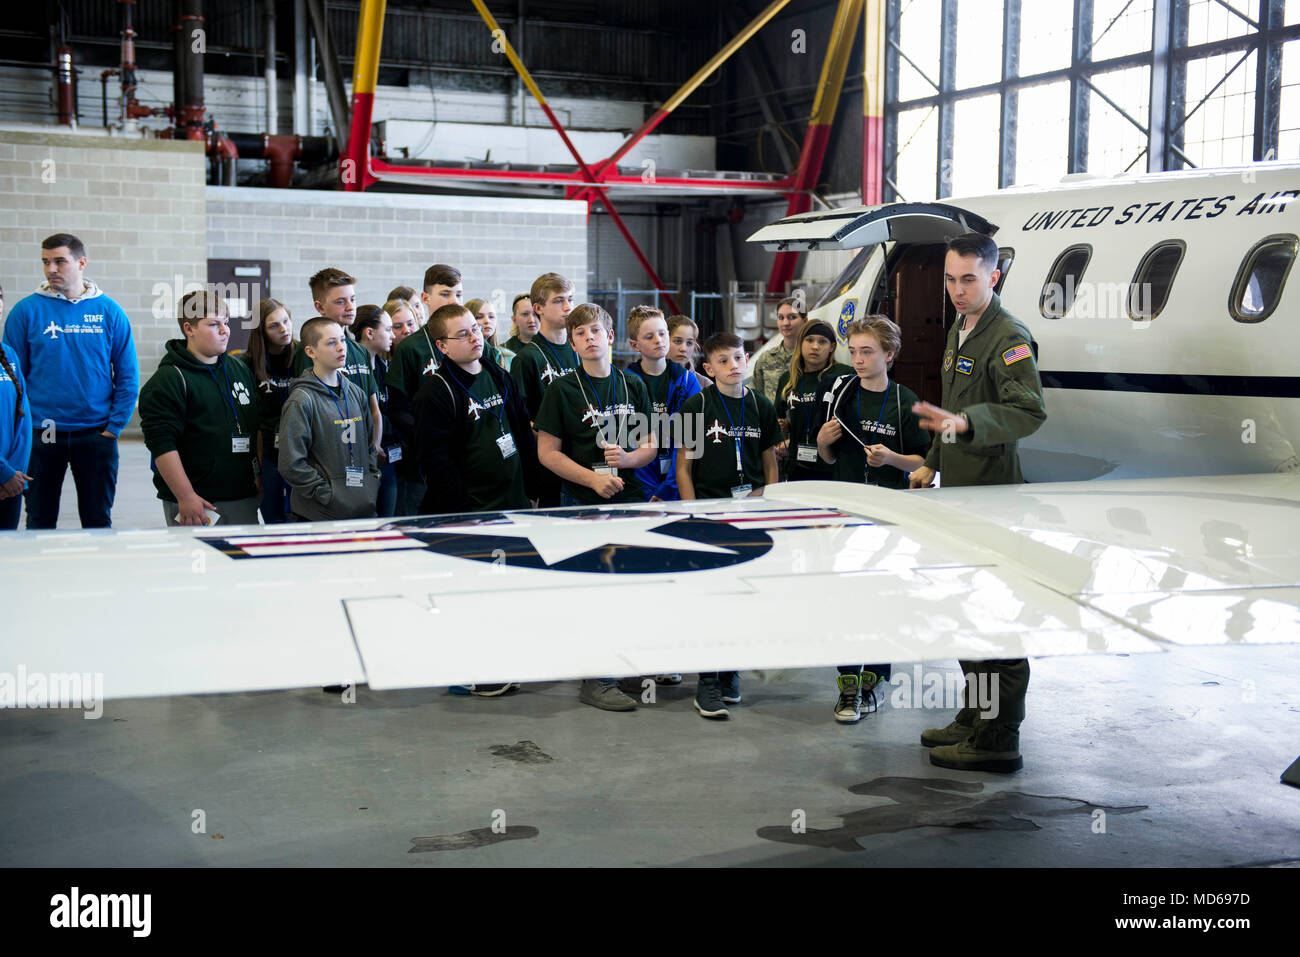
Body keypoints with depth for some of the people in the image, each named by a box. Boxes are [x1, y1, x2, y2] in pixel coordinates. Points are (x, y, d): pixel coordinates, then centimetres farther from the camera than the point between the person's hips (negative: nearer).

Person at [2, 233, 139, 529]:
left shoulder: (110, 312, 1)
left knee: (98, 521, 8)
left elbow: (127, 376, 2)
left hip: (96, 435, 0)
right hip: (41, 436, 0)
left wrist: (114, 427, -4)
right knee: (40, 522, 8)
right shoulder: (27, 311, -1)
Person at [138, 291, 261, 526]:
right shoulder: (168, 381, -8)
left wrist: (261, 479, 17)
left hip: (243, 498, 7)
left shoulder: (242, 371, 14)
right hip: (197, 503, -7)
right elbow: (162, 445, -15)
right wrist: (186, 497, -20)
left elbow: (259, 429, 23)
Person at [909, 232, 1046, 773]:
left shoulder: (1009, 338, -14)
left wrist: (965, 423, -41)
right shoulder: (959, 333, 16)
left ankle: (999, 740, 0)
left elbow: (1030, 411, -28)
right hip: (960, 491, 10)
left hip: (995, 493, -10)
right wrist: (932, 462, 28)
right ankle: (973, 721, 30)